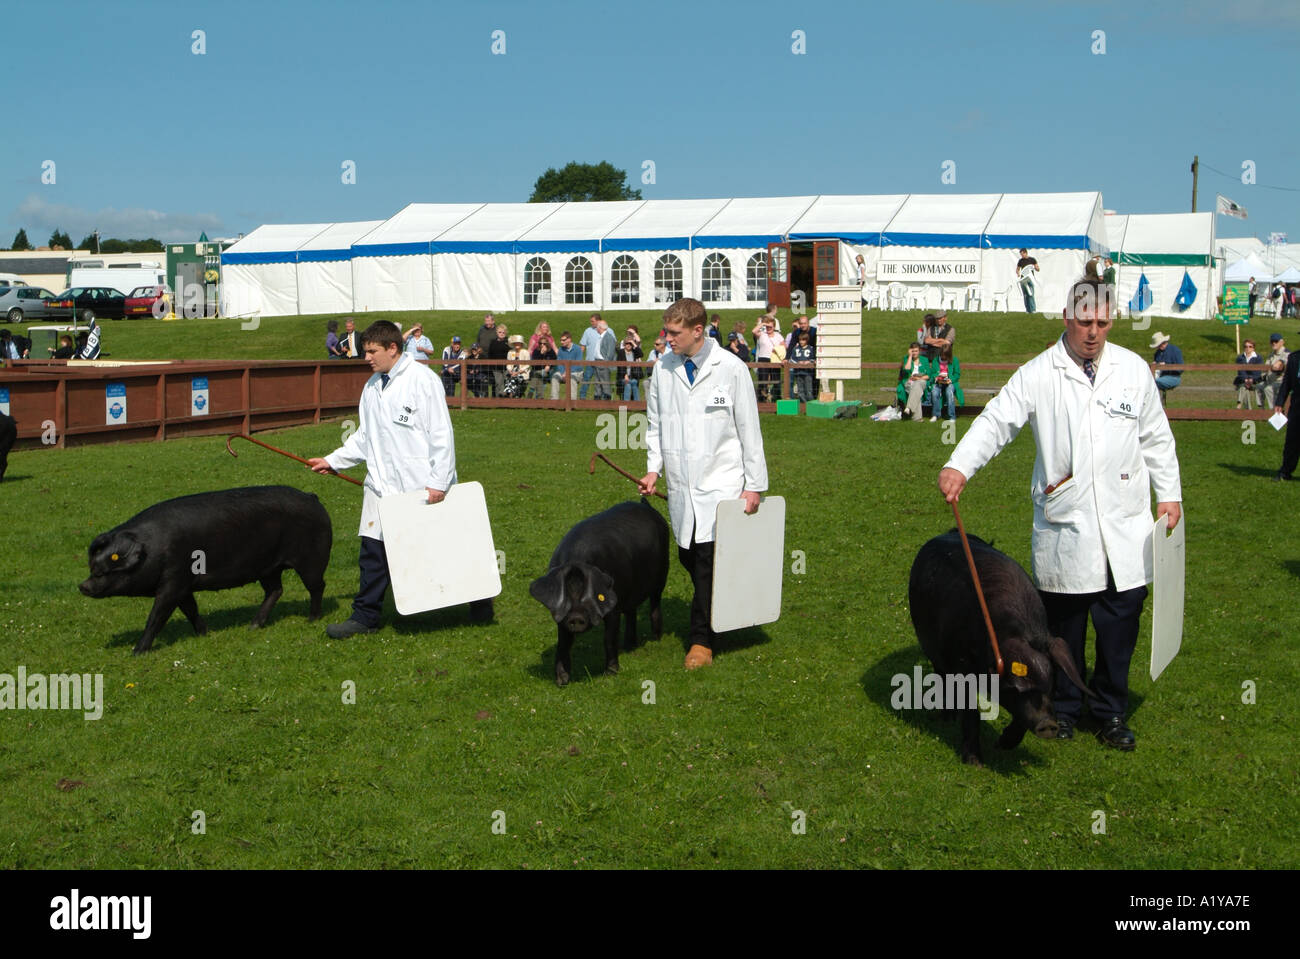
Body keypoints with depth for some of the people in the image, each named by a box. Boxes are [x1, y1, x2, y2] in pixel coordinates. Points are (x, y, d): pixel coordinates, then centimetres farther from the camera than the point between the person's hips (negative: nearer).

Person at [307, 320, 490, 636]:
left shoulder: (423, 380, -11)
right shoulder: (372, 387, 11)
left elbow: (441, 435, -13)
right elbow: (364, 437, 21)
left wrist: (438, 482, -16)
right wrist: (333, 461, 16)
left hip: (421, 486, -6)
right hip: (382, 486, 6)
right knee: (373, 550, 4)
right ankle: (365, 616, 16)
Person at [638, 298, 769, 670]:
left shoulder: (731, 368, -4)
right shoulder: (663, 369, 6)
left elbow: (749, 429, -1)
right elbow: (655, 424, 16)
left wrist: (754, 485, -2)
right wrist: (653, 469, 3)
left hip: (720, 482, -4)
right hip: (681, 485, 4)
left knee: (709, 560, -8)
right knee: (688, 557, 5)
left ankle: (702, 639, 3)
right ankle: (712, 617, 25)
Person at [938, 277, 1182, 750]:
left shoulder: (1133, 369, 6)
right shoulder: (1038, 374, -3)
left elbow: (1156, 437, 14)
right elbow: (996, 421, -11)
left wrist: (1169, 493, 11)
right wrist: (959, 466, -26)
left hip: (1126, 526, 2)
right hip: (1064, 528, -2)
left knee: (1121, 621, 5)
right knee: (1063, 622, 7)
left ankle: (1110, 713, 22)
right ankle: (1063, 710, 25)